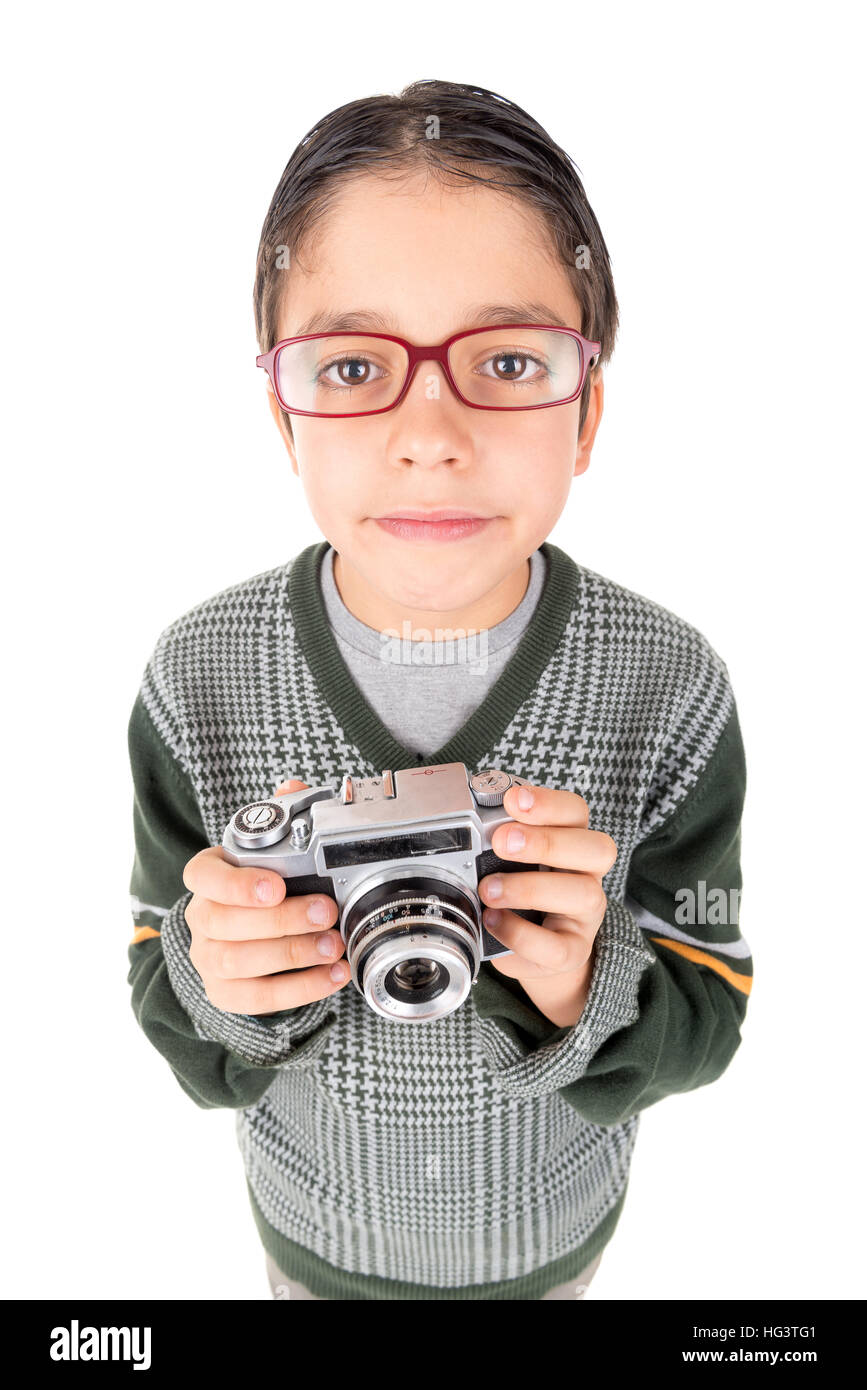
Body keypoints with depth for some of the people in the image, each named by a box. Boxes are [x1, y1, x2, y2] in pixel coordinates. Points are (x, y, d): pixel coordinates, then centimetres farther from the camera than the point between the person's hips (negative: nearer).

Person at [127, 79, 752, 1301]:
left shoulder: (671, 683, -25)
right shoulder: (199, 675, -24)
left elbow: (709, 1014, -15)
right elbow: (165, 1007, -12)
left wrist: (585, 992, -37)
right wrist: (217, 985, -35)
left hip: (553, 1221, 0)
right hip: (312, 1219, 1)